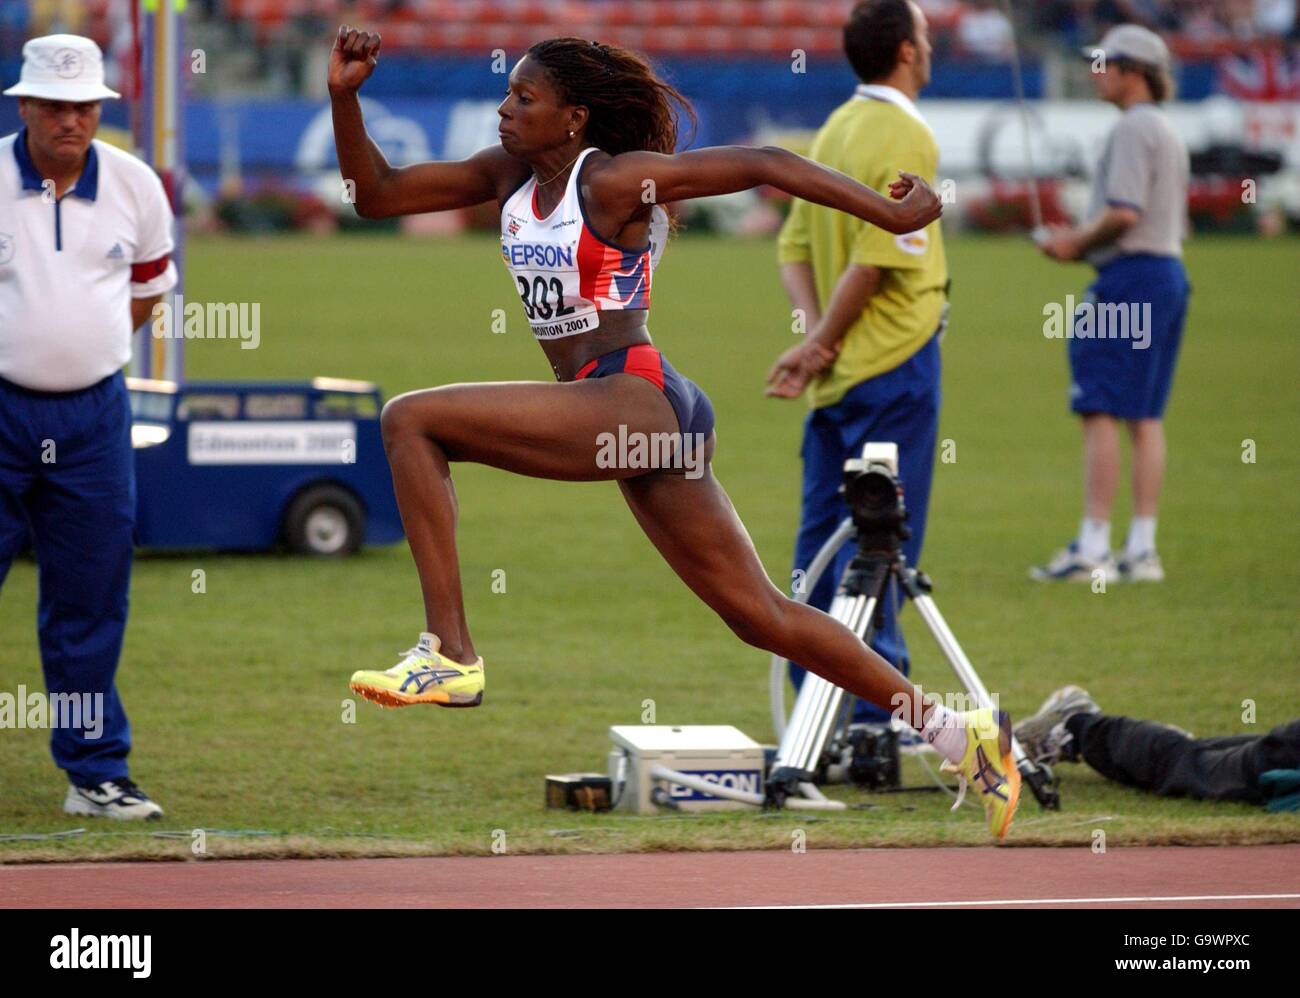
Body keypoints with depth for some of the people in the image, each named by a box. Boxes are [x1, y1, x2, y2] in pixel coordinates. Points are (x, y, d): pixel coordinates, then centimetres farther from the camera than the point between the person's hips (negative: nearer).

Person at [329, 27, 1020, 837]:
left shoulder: (616, 180, -9)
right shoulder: (511, 176, 13)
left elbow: (761, 165, -8)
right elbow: (377, 193, 16)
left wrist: (891, 215, -8)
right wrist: (344, 97, 2)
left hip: (637, 401, -9)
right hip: (624, 420, 9)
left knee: (412, 421, -14)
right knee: (761, 617, 11)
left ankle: (450, 655, -17)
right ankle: (956, 732, 18)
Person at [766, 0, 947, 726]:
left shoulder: (835, 129, 13)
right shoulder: (907, 138, -13)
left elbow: (795, 246, 10)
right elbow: (876, 260, -19)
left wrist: (817, 336, -1)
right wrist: (819, 347, -10)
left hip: (838, 370, 8)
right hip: (894, 361, -8)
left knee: (823, 532, 11)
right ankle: (873, 713, -6)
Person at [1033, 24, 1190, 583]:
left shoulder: (1133, 128, -11)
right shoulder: (1168, 132, 20)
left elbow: (1125, 212, -21)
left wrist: (1078, 242, -5)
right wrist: (1081, 242, 17)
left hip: (1130, 276, -10)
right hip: (1169, 271, 10)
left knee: (1100, 413, -9)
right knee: (1146, 417, 9)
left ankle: (1092, 549, -12)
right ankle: (1142, 551, 7)